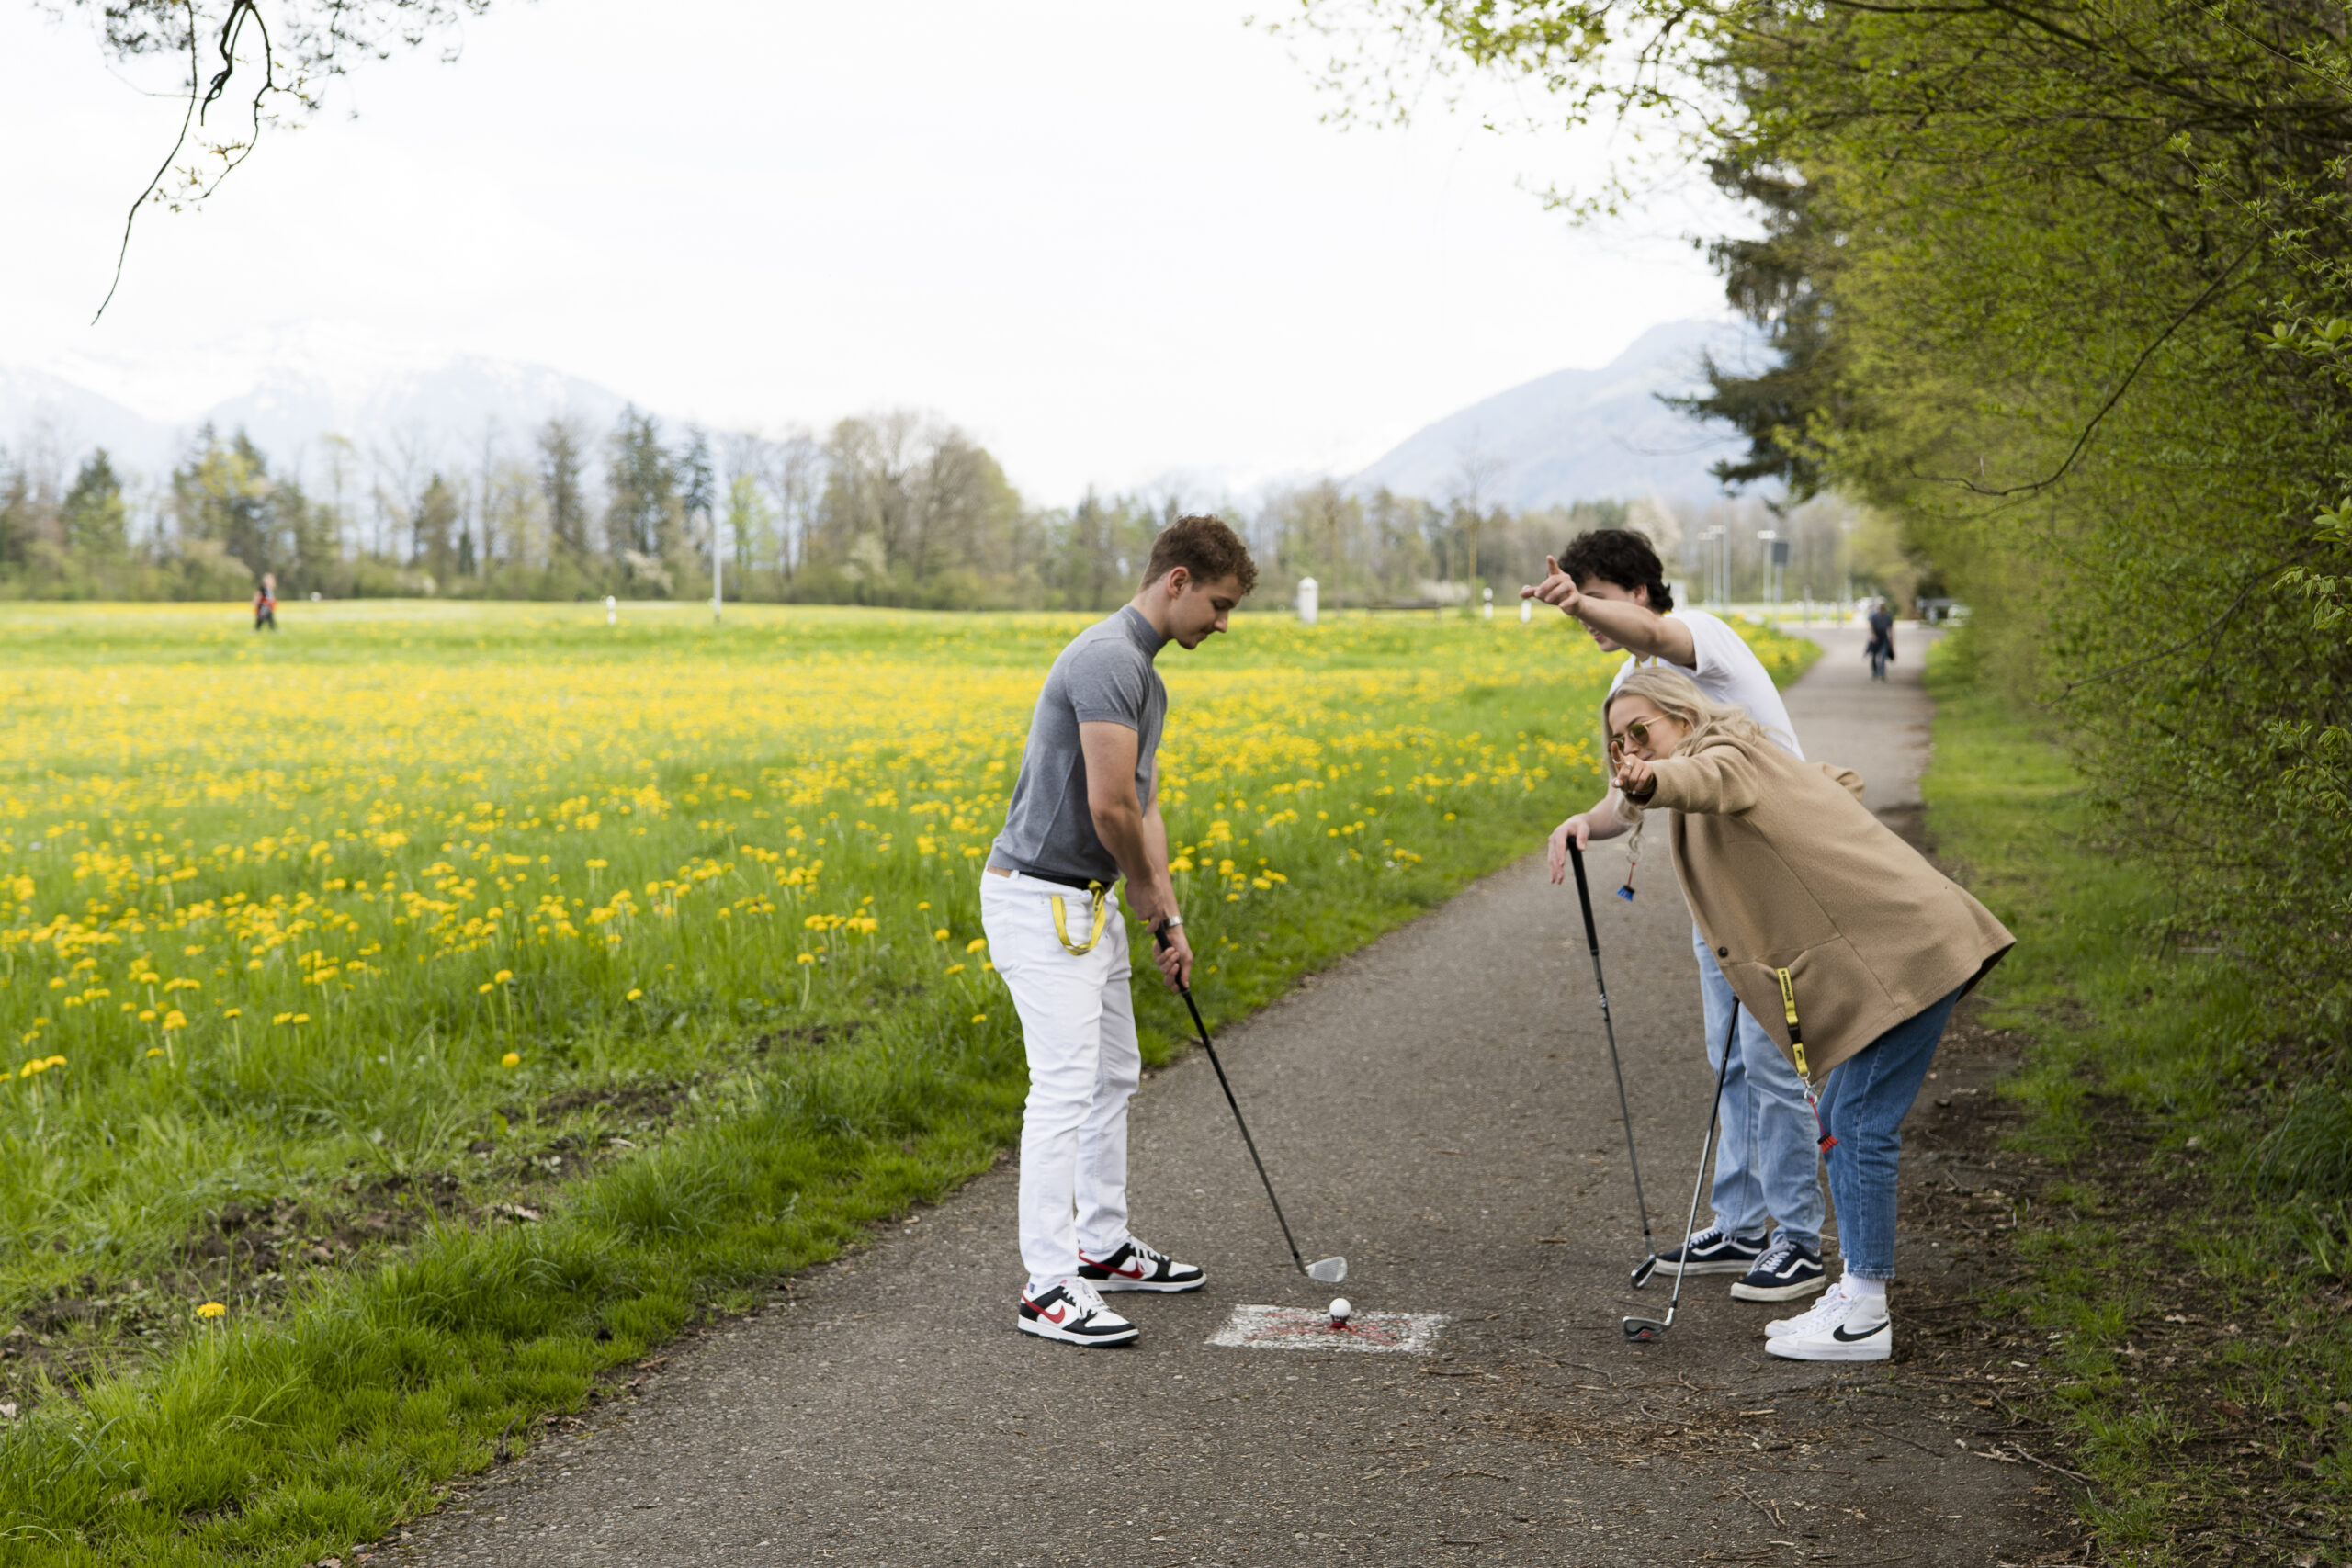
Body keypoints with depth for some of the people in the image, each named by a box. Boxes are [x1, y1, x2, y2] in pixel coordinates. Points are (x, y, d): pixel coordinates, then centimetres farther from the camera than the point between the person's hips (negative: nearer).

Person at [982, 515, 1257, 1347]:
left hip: (1087, 901, 11)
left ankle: (1103, 1247, 30)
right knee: (1065, 1085, -11)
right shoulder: (1108, 660, -20)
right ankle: (1049, 1288, -7)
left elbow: (1145, 806, 16)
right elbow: (1108, 804, -25)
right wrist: (1145, 886, -6)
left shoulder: (1143, 674, 14)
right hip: (1039, 901, -11)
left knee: (1113, 1075, 18)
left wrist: (1169, 917, 9)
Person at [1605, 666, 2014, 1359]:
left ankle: (1864, 1318, -5)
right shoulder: (1758, 767, 20)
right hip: (1887, 955, 11)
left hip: (1904, 951, -11)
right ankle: (1856, 1292, 20)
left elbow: (1709, 776, -37)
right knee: (1840, 1125, 13)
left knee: (1861, 1125, -10)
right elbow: (1841, 781, 38)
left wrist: (1652, 782, -59)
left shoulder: (1732, 750, -9)